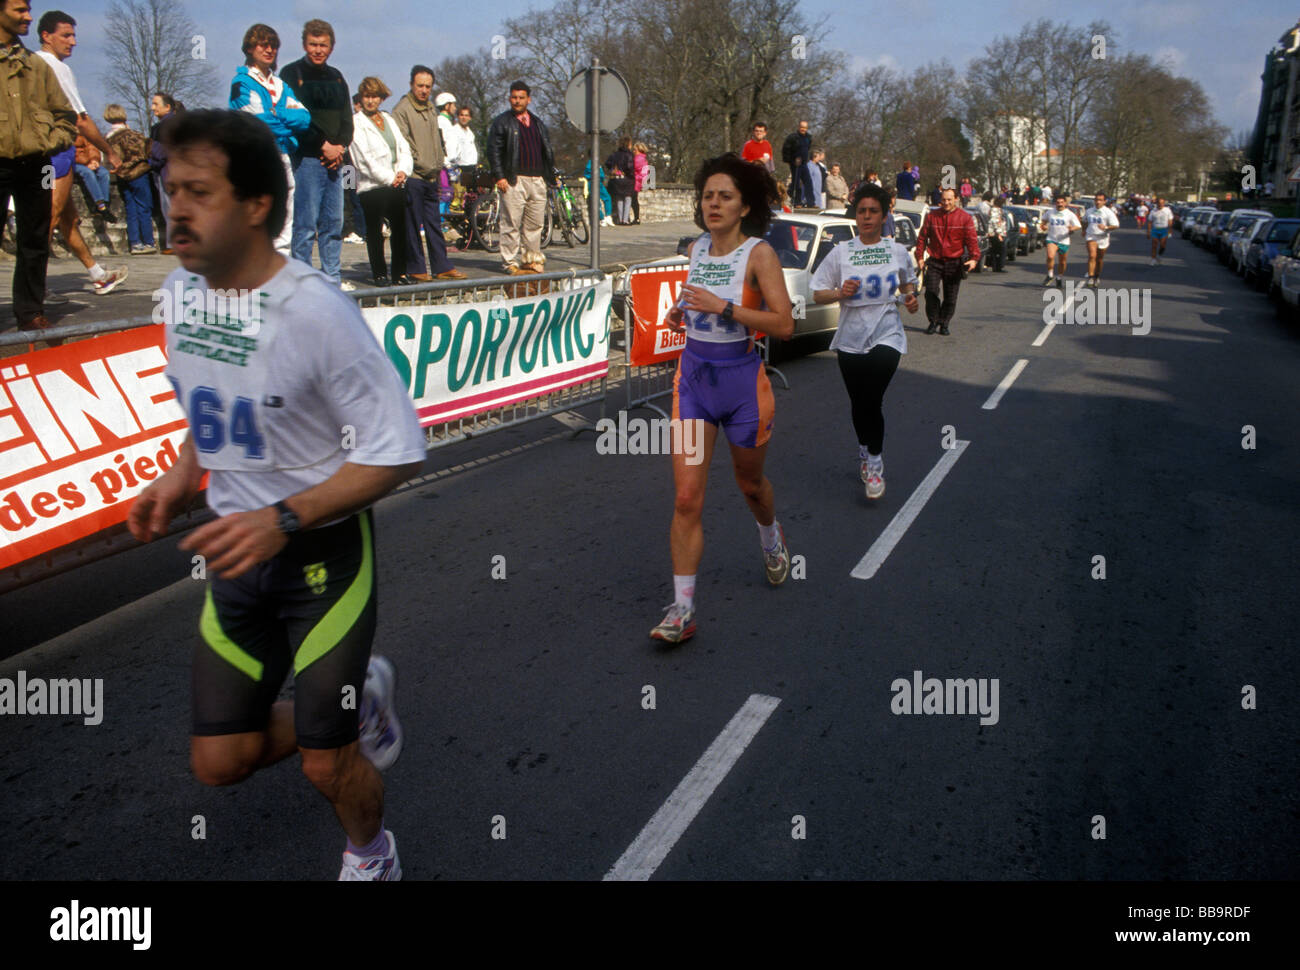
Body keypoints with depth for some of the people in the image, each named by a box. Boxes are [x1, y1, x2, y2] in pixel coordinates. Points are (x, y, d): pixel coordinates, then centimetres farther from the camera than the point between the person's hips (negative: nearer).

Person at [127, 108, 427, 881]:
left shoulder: (313, 309, -23)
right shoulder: (179, 290, 0)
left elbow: (398, 451, -20)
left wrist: (284, 519, -27)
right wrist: (181, 477, 0)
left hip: (324, 550, -6)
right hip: (237, 553, 7)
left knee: (326, 766, 3)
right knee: (220, 761, 10)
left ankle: (370, 851, 38)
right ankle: (362, 698, 36)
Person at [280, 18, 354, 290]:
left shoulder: (336, 77, 18)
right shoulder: (291, 73, 0)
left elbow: (347, 117, 15)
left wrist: (340, 146, -3)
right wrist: (324, 146, -13)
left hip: (335, 158, 6)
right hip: (306, 158, -6)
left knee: (334, 222, 8)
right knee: (305, 223, -7)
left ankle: (333, 277, 15)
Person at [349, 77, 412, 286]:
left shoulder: (389, 120, 18)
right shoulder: (356, 123, -1)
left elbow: (404, 148, 13)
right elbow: (365, 158, -9)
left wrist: (403, 171, -6)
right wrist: (389, 178, -13)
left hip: (397, 184, 5)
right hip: (372, 185, -5)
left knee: (401, 228, 4)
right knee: (375, 231, -1)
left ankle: (400, 273, 14)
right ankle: (379, 274, 6)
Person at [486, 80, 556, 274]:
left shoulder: (538, 123, 20)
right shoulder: (502, 122, 3)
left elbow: (547, 151, 23)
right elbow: (493, 150, -3)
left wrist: (551, 175, 14)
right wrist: (499, 177, -12)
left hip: (538, 180, 5)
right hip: (514, 180, -5)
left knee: (535, 224, 8)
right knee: (511, 224, -6)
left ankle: (533, 261, 17)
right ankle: (511, 263, 0)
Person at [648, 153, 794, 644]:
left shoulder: (759, 253, -11)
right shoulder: (696, 249, 5)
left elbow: (784, 324, -18)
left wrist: (722, 308, -24)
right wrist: (681, 312, 3)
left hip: (742, 380, -3)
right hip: (693, 378, 3)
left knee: (750, 482, 19)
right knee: (686, 498, -5)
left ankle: (771, 537, 54)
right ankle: (682, 610, 1)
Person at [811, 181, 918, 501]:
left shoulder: (898, 251, 4)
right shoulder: (841, 252, 1)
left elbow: (907, 283, 22)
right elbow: (817, 294, 2)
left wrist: (910, 296, 1)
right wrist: (840, 292, -17)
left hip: (887, 336, -1)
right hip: (850, 339, 1)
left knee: (872, 400, -16)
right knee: (858, 403, 10)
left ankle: (875, 462, 2)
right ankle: (865, 451, 37)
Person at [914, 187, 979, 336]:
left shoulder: (965, 218, 3)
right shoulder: (931, 217, 7)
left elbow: (971, 240, -1)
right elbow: (922, 238, 11)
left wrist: (974, 258, -16)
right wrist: (920, 256, 1)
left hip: (954, 263, 0)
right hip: (935, 262, 0)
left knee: (950, 297, 3)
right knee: (931, 292, -12)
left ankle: (944, 324, 17)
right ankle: (933, 321, 6)